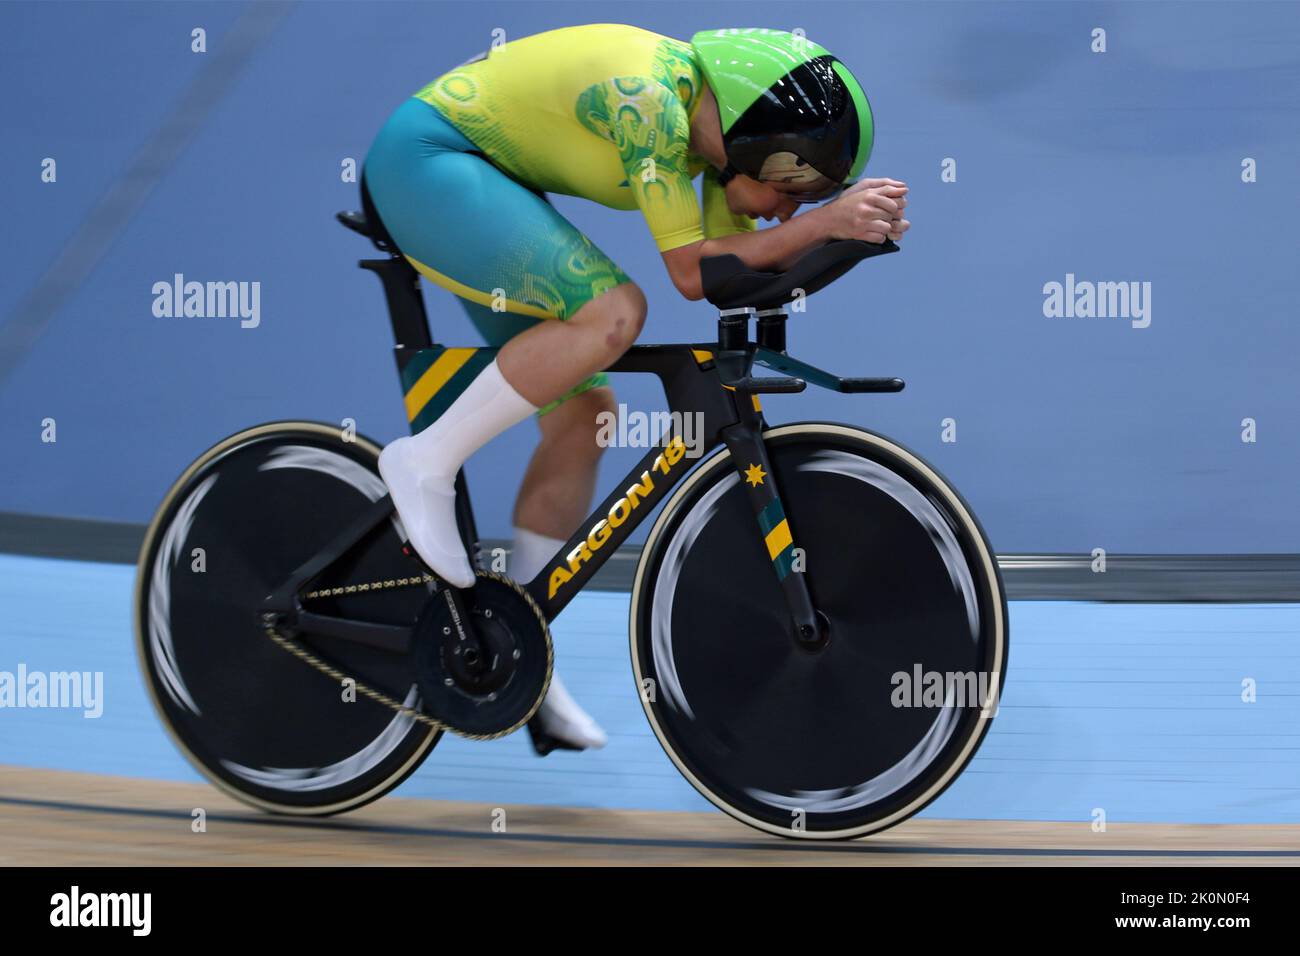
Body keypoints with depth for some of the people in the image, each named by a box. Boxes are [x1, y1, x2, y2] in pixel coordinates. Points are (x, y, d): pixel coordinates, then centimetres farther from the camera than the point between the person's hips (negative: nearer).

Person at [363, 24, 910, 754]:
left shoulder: (720, 117, -2)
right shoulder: (650, 100, -29)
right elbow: (692, 272, -28)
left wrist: (844, 217, -14)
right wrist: (822, 221, -30)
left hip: (489, 184, 10)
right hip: (427, 159, -10)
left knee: (582, 412, 4)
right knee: (613, 310, -29)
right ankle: (428, 462, -15)